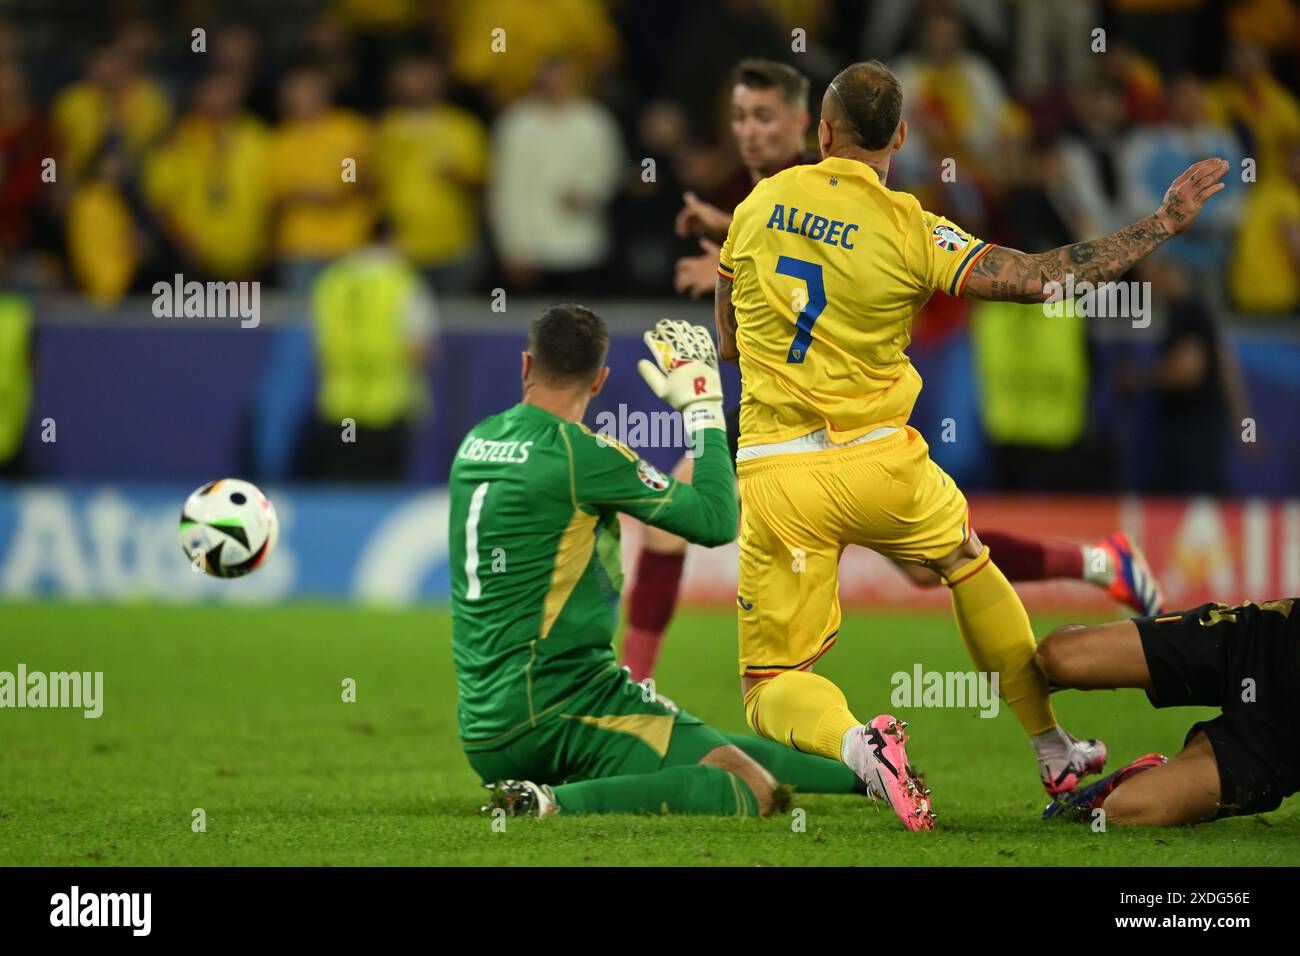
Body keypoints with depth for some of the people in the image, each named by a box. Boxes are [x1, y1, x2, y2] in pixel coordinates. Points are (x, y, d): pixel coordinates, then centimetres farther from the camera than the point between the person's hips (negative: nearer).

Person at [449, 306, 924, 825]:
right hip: (558, 706, -9)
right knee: (753, 792, -14)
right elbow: (716, 520, -9)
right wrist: (704, 409, 2)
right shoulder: (577, 452, -13)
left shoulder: (476, 441, 10)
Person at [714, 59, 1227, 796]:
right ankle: (1054, 749, 35)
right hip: (880, 463, 0)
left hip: (774, 473, 0)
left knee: (771, 688, 6)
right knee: (970, 564, 32)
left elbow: (728, 338, 16)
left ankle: (851, 741, -29)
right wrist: (1164, 224, -2)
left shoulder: (761, 202, 4)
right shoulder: (911, 231, -7)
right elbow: (1042, 277, -9)